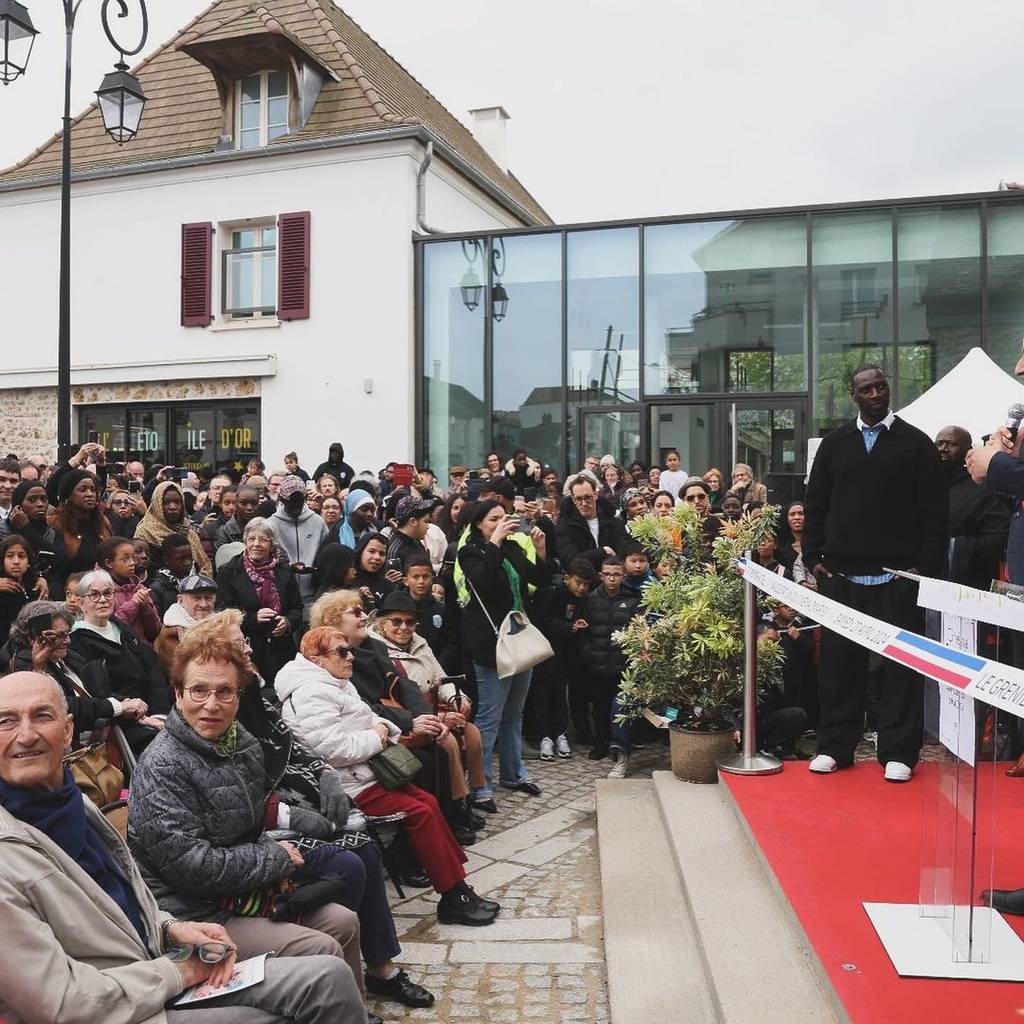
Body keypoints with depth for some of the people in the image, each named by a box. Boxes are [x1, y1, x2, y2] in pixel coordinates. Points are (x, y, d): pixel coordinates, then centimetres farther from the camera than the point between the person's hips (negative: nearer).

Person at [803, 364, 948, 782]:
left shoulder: (916, 443, 2)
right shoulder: (834, 443, 10)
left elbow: (935, 512, -1)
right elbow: (815, 505, 12)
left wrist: (927, 566, -8)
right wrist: (814, 557, 3)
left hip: (899, 576, -2)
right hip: (841, 575, 2)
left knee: (901, 664, 2)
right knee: (839, 661, 7)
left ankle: (898, 752, 12)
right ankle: (835, 746, 17)